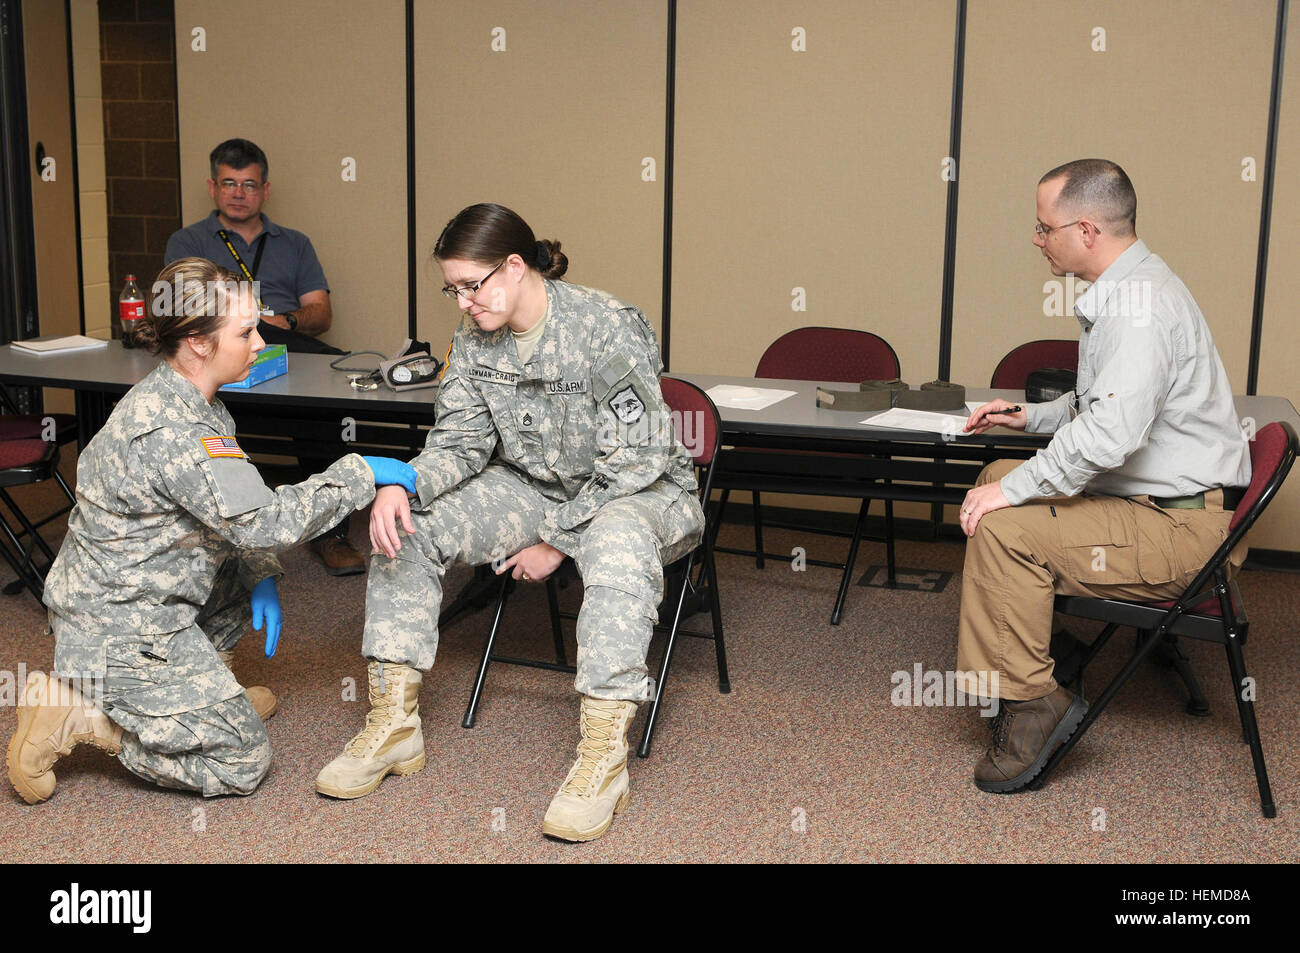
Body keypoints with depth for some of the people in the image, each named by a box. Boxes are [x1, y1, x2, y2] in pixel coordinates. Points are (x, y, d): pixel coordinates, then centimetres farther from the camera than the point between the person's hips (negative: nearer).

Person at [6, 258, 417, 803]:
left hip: (120, 595, 10)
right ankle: (74, 717, -2)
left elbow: (233, 511, 11)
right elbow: (261, 522, -29)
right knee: (241, 762, -3)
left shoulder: (183, 402, 4)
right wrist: (359, 474, -21)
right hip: (118, 628, -10)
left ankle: (202, 683, 20)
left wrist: (263, 578, -2)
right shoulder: (168, 432, -28)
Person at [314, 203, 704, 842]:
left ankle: (602, 755, -36)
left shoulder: (608, 330, -23)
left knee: (617, 546, -42)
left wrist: (557, 543, -19)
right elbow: (461, 440, -1)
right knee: (408, 523, -11)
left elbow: (632, 466, -23)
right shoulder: (476, 338, -2)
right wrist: (403, 485, -23)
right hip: (533, 488, 7)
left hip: (637, 491, -6)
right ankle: (394, 723, -7)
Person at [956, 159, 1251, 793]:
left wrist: (1017, 488, -25)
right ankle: (989, 643, 22)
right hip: (1166, 504, 11)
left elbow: (1111, 431, -34)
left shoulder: (1140, 304, -22)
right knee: (1000, 477, 16)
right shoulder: (1125, 290, 13)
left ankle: (1029, 696, -13)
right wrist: (1032, 416, 19)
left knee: (1004, 525, -23)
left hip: (1179, 531, -11)